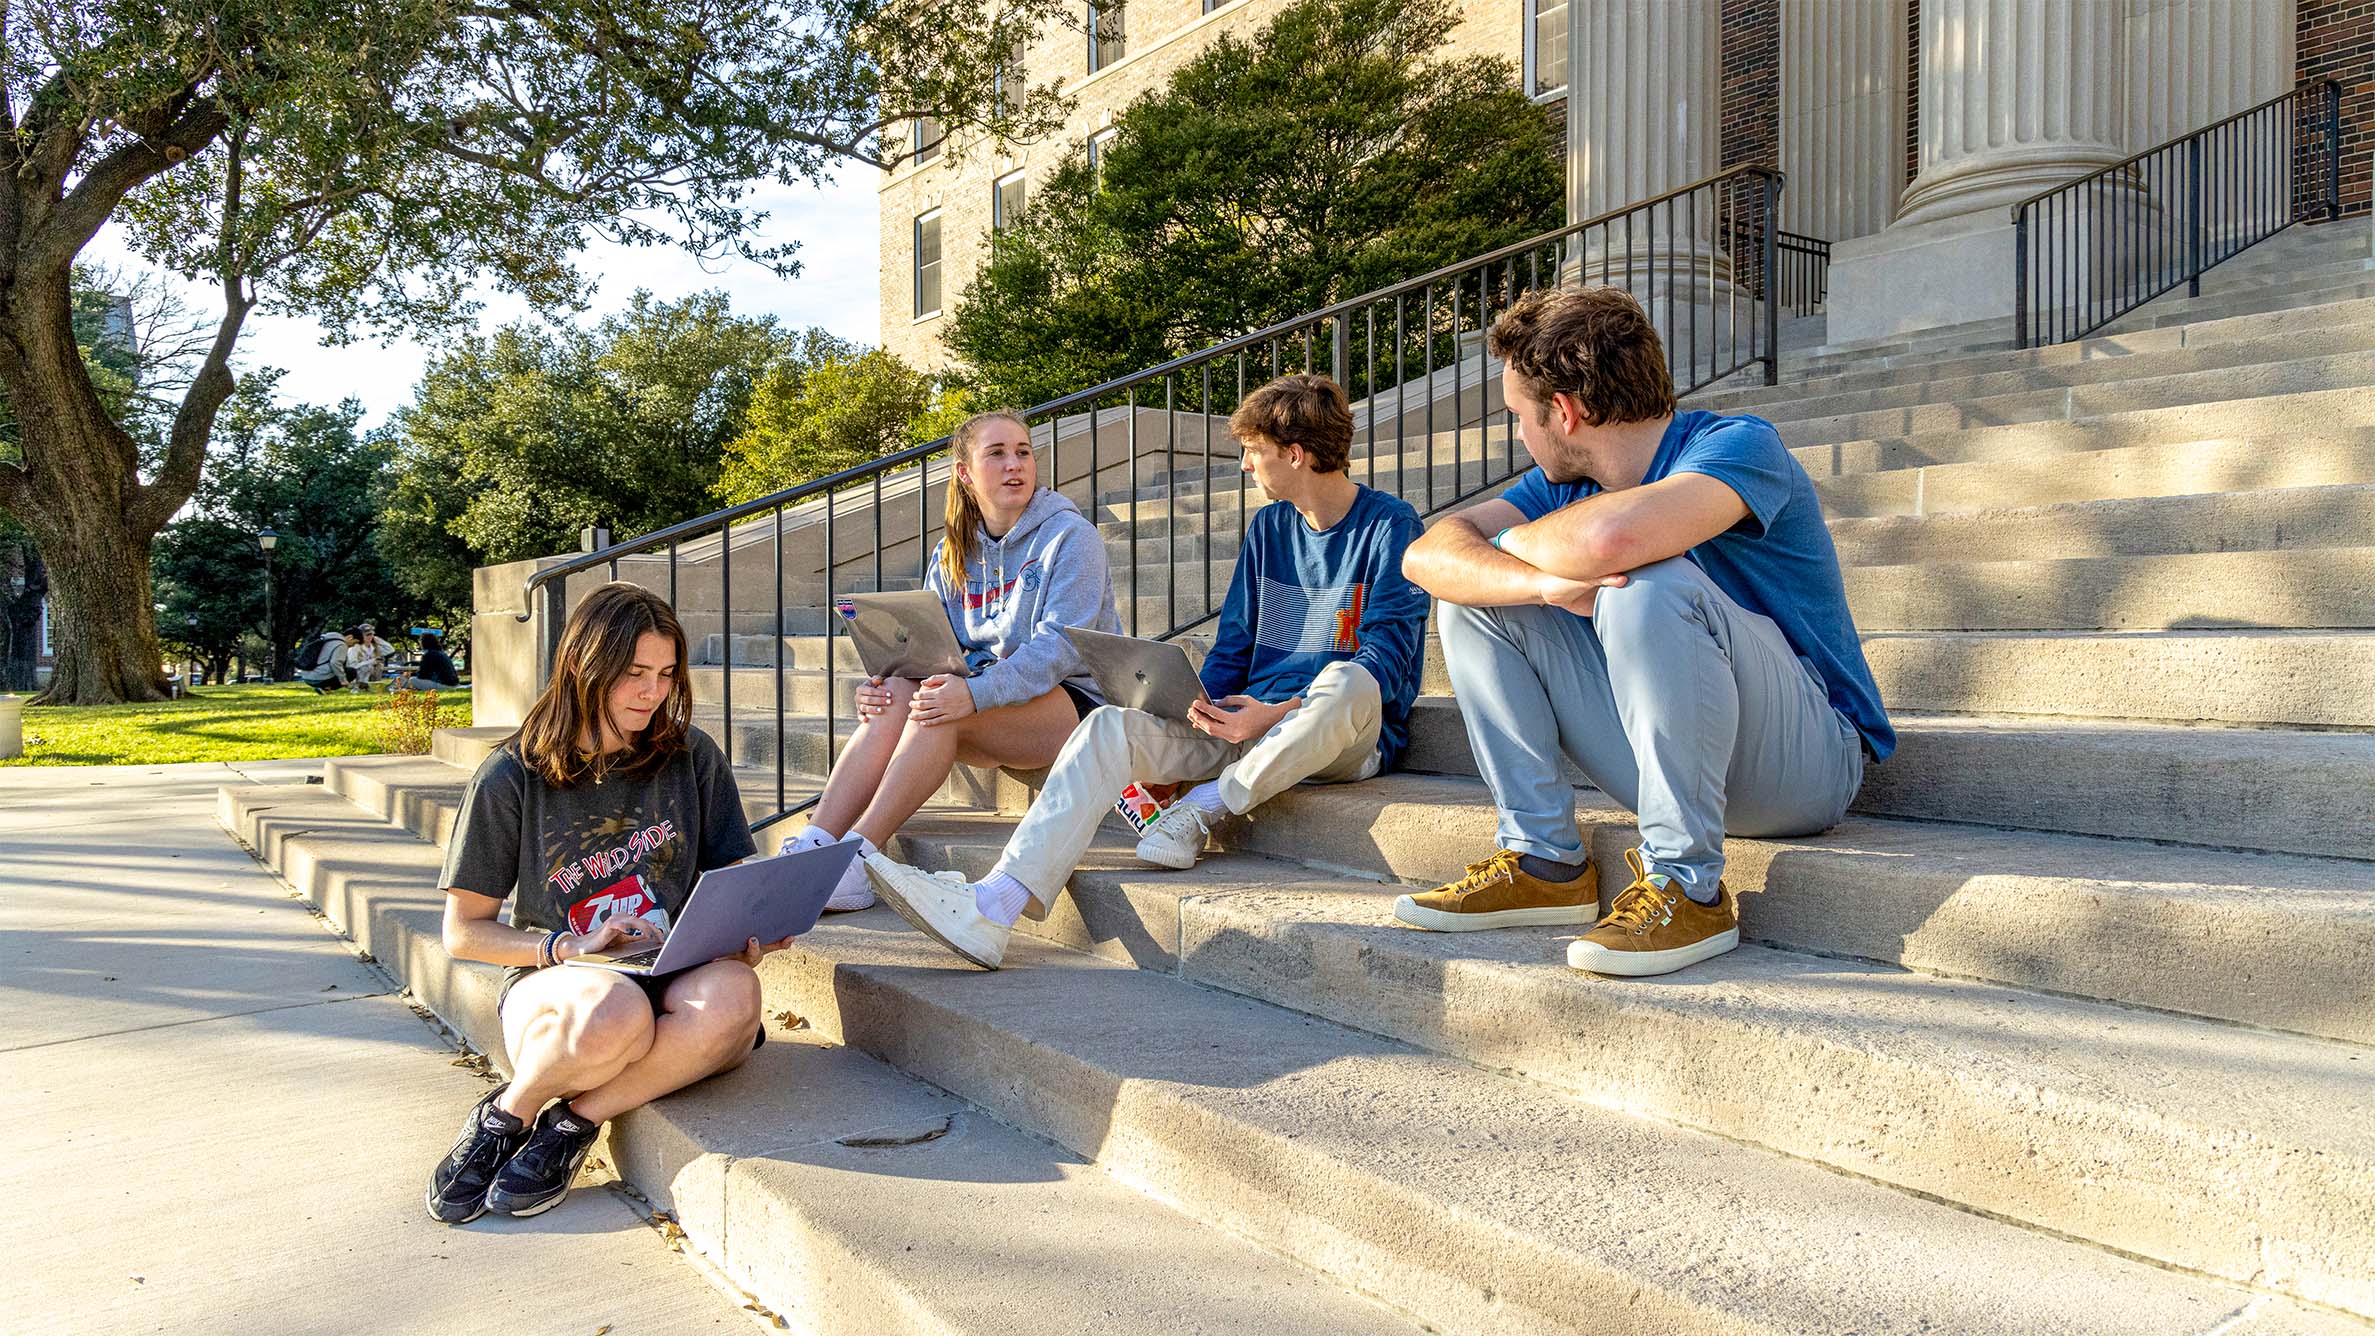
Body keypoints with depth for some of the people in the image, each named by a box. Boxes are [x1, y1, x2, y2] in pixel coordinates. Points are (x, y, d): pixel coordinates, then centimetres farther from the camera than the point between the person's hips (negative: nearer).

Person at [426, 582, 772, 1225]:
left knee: (732, 995, -35)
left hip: (673, 980, 2)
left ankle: (574, 1122, -15)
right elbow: (463, 931, 3)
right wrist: (566, 947, -13)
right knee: (613, 1012, -39)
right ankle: (506, 1117, -7)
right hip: (552, 983, -2)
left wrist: (747, 935, -13)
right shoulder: (511, 777, -1)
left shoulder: (692, 756, 5)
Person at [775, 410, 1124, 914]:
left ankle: (857, 856, -30)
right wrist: (877, 685, -17)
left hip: (1076, 701, -5)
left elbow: (1062, 645, -19)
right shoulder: (953, 554, 12)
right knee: (894, 696, -24)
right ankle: (810, 846, -31)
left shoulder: (1069, 536, -7)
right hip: (994, 710, 5)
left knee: (937, 708, -31)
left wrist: (975, 693, -33)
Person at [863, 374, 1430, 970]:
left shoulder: (1390, 525, -3)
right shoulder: (1268, 527, 17)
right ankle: (991, 907, -32)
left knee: (1347, 680, -40)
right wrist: (1209, 708, -4)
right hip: (1252, 726, 5)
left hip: (1350, 738, -5)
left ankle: (1201, 809, -22)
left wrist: (1277, 713, -21)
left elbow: (1387, 656, -11)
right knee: (1110, 727, -18)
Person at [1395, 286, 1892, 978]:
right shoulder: (1563, 482, 5)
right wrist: (1544, 581, -28)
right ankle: (1545, 864, -4)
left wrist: (1511, 542, -17)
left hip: (1804, 764, -7)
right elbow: (1427, 555, -9)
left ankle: (1689, 888, -23)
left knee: (1649, 584, -33)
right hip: (1658, 763, 7)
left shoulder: (1738, 445, -17)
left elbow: (1609, 538, -39)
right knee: (1473, 592, 0)